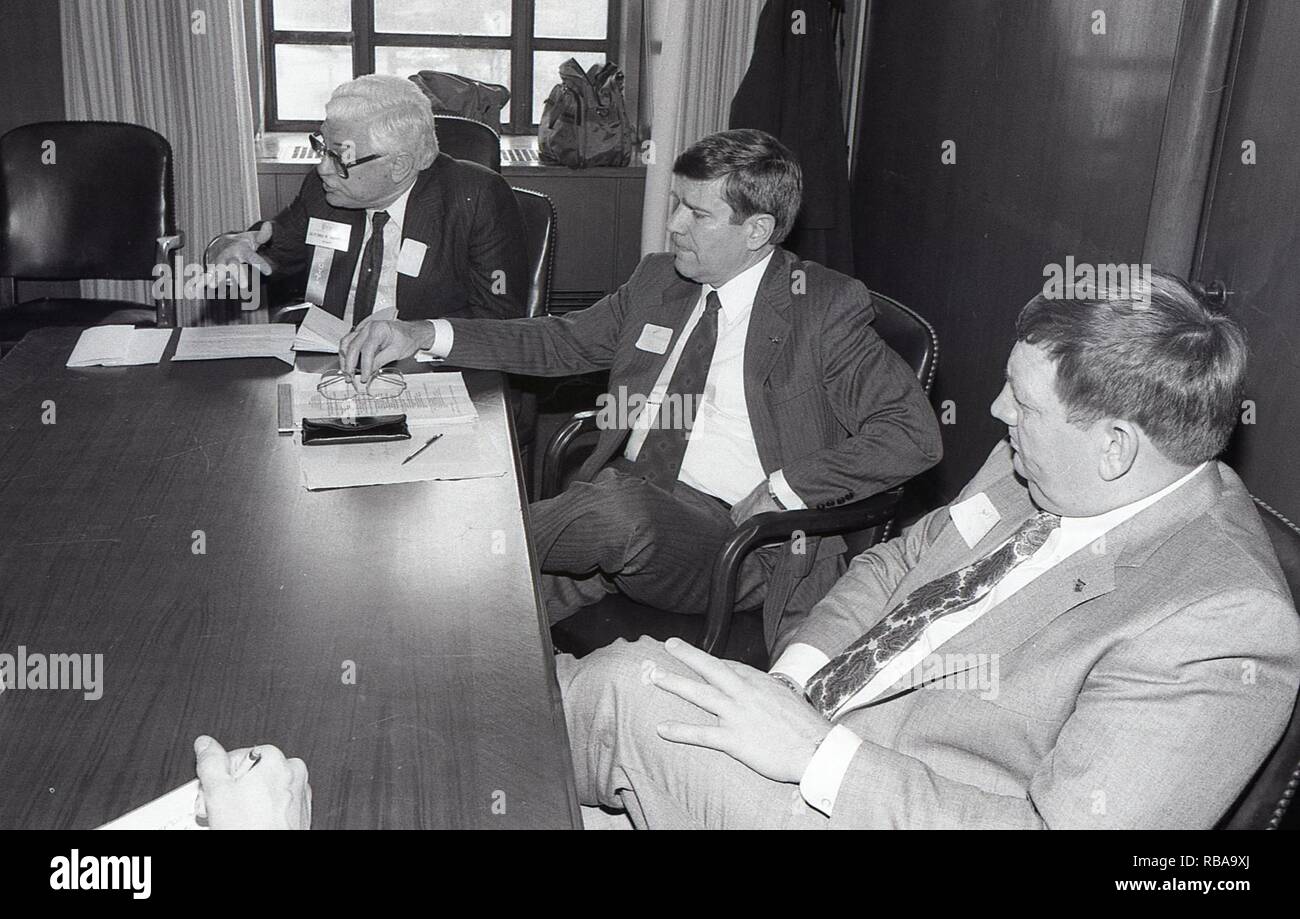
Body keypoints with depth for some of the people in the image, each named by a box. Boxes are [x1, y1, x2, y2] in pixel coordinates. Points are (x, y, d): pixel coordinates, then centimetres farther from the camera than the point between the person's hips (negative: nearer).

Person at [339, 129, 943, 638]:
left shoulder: (825, 308, -2)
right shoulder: (657, 280, 16)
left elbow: (915, 433, -7)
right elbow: (559, 342, 23)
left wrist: (784, 491, -16)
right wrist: (424, 336, 10)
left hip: (731, 539, -4)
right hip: (621, 502, 5)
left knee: (617, 506, -34)